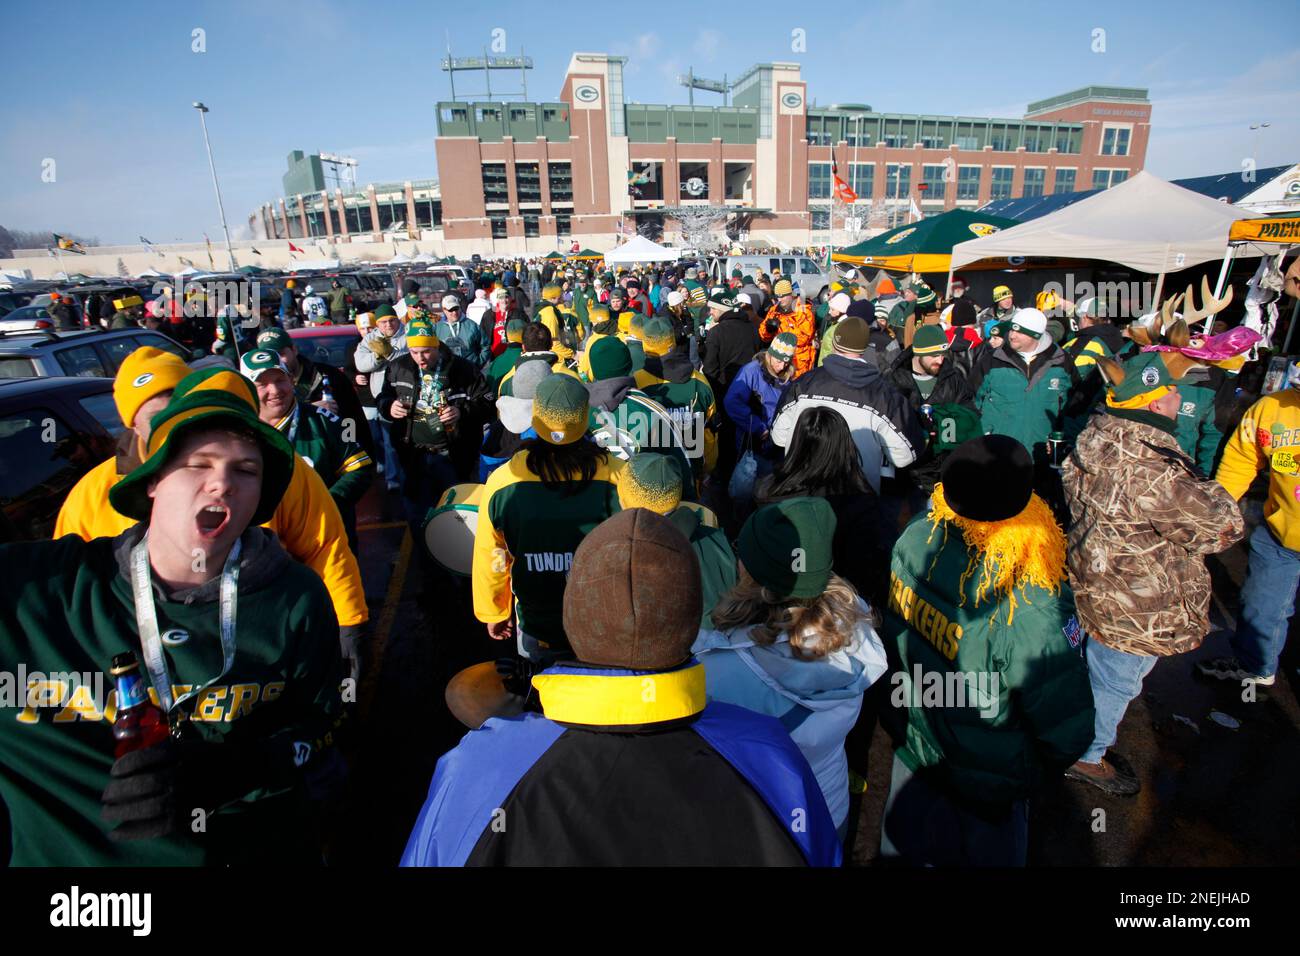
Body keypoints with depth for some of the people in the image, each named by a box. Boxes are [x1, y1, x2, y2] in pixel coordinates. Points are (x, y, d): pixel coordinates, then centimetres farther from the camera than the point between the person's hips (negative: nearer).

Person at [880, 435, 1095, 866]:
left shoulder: (917, 536, -24)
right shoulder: (1031, 612, -39)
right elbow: (1068, 726, -24)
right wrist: (1055, 758, -2)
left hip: (910, 736, 4)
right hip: (984, 786, -4)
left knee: (909, 843, 32)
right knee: (985, 848, 29)